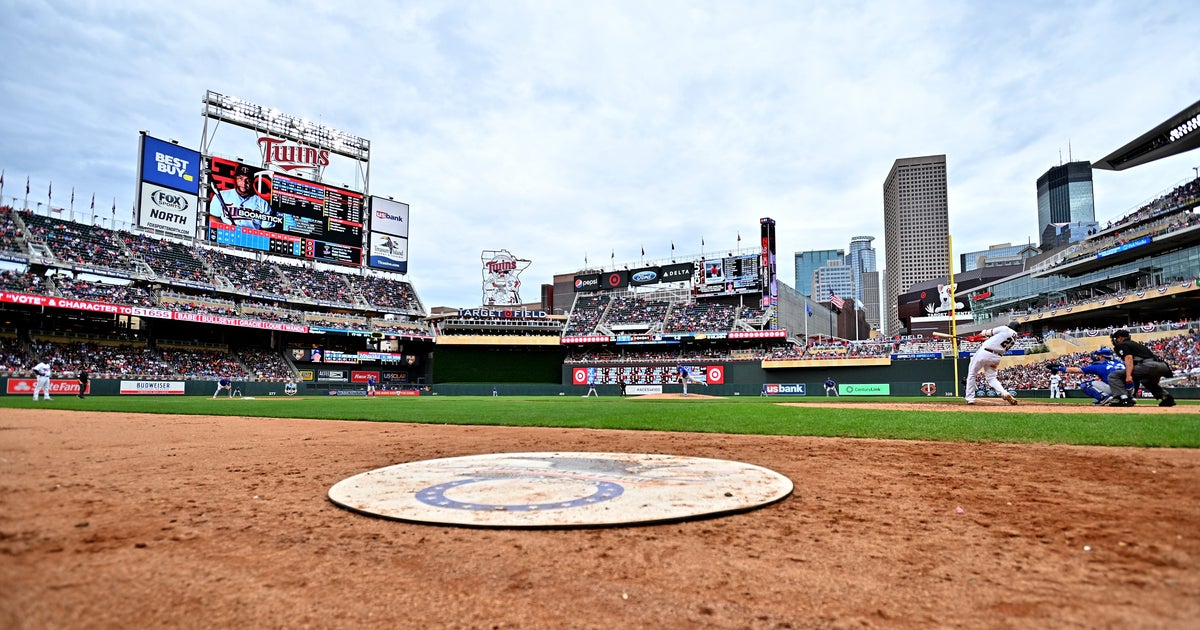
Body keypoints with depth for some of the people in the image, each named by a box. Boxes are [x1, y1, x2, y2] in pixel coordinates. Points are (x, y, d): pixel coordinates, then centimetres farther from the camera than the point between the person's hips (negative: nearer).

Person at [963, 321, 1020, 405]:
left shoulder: (1005, 329, -4)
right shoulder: (1015, 339, 15)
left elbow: (988, 332, 4)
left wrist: (974, 337, 19)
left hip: (984, 352, -6)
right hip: (997, 357, 6)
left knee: (971, 374, 8)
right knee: (991, 378, 16)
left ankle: (970, 399, 7)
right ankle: (1005, 394, -10)